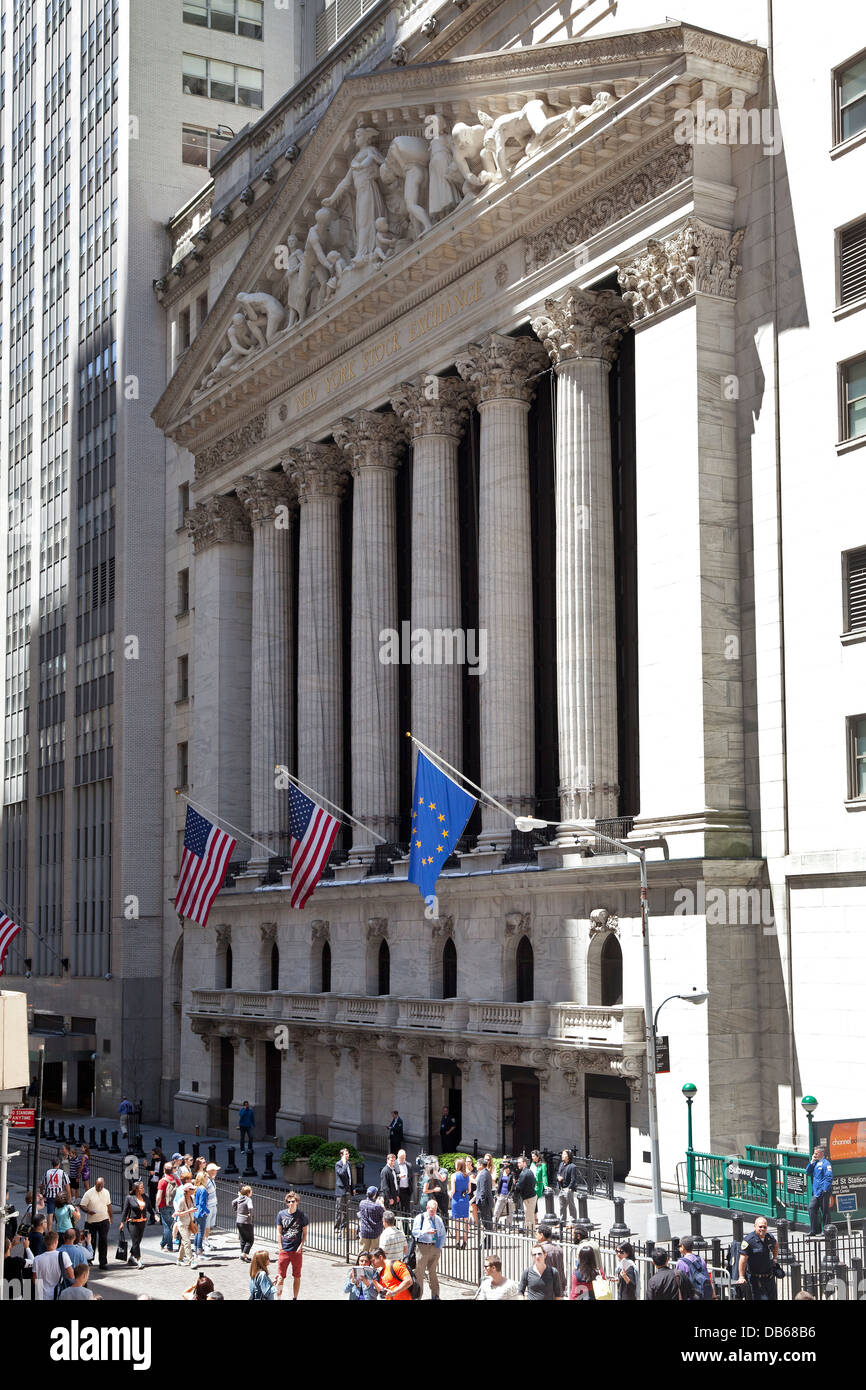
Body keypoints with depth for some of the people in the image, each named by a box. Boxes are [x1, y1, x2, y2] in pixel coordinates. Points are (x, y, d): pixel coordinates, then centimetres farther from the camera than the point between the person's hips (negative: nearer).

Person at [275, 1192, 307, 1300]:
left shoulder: (301, 1215, -1)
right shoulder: (281, 1214, 2)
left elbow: (304, 1233, 4)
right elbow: (279, 1231, 6)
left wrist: (301, 1246, -8)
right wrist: (280, 1246, -2)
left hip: (297, 1250, 0)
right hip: (284, 1250, 0)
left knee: (297, 1276, 9)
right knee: (280, 1276, -5)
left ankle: (294, 1298, 20)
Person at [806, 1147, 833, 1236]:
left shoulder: (826, 1163, -8)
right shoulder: (815, 1163, 17)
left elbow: (829, 1177, -14)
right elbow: (808, 1173, 14)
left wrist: (825, 1190, -19)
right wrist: (812, 1162, 4)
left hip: (823, 1192, -8)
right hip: (816, 1192, 8)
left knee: (825, 1211, -2)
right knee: (812, 1208, 1)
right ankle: (813, 1230, 4)